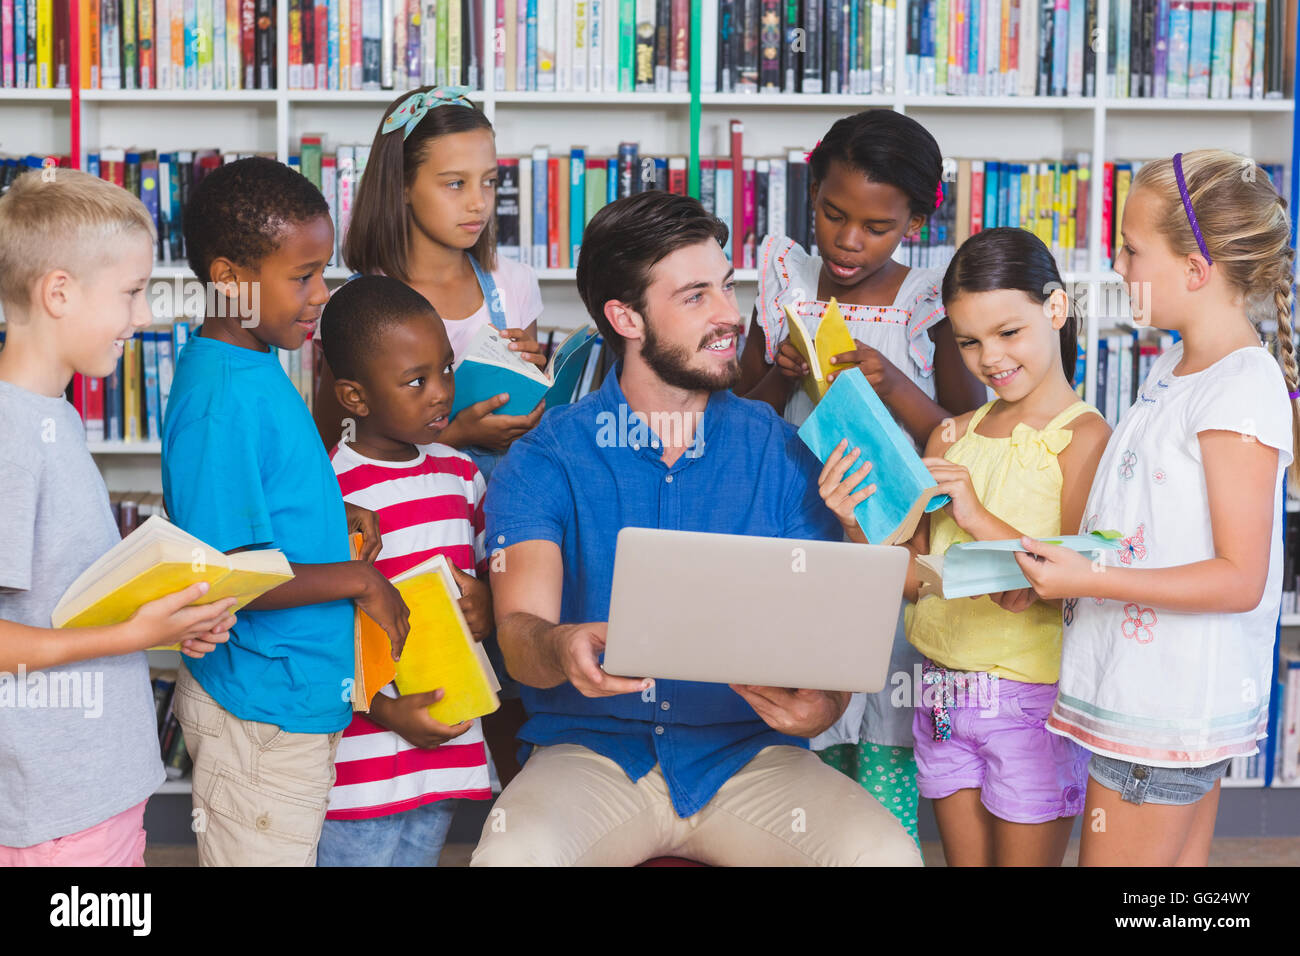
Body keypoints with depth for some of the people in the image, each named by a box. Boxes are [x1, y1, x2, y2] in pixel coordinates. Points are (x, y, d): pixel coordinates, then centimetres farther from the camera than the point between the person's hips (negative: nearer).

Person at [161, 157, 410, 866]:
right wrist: (358, 581, -15)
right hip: (261, 714, -9)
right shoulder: (222, 400, -23)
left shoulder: (254, 368, 7)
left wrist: (333, 514, 5)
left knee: (291, 852, 19)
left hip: (296, 700, 9)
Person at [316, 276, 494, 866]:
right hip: (363, 763, -6)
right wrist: (386, 711, -19)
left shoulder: (459, 473, 6)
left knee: (420, 854, 15)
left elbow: (489, 569, 20)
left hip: (445, 746, 6)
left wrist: (485, 603, -3)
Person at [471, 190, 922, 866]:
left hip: (750, 756, 2)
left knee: (885, 852, -26)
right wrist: (561, 651, -34)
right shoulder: (543, 460, 2)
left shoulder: (781, 454, 7)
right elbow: (519, 629, -9)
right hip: (592, 752, -1)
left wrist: (824, 701, -23)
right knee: (513, 853, -33)